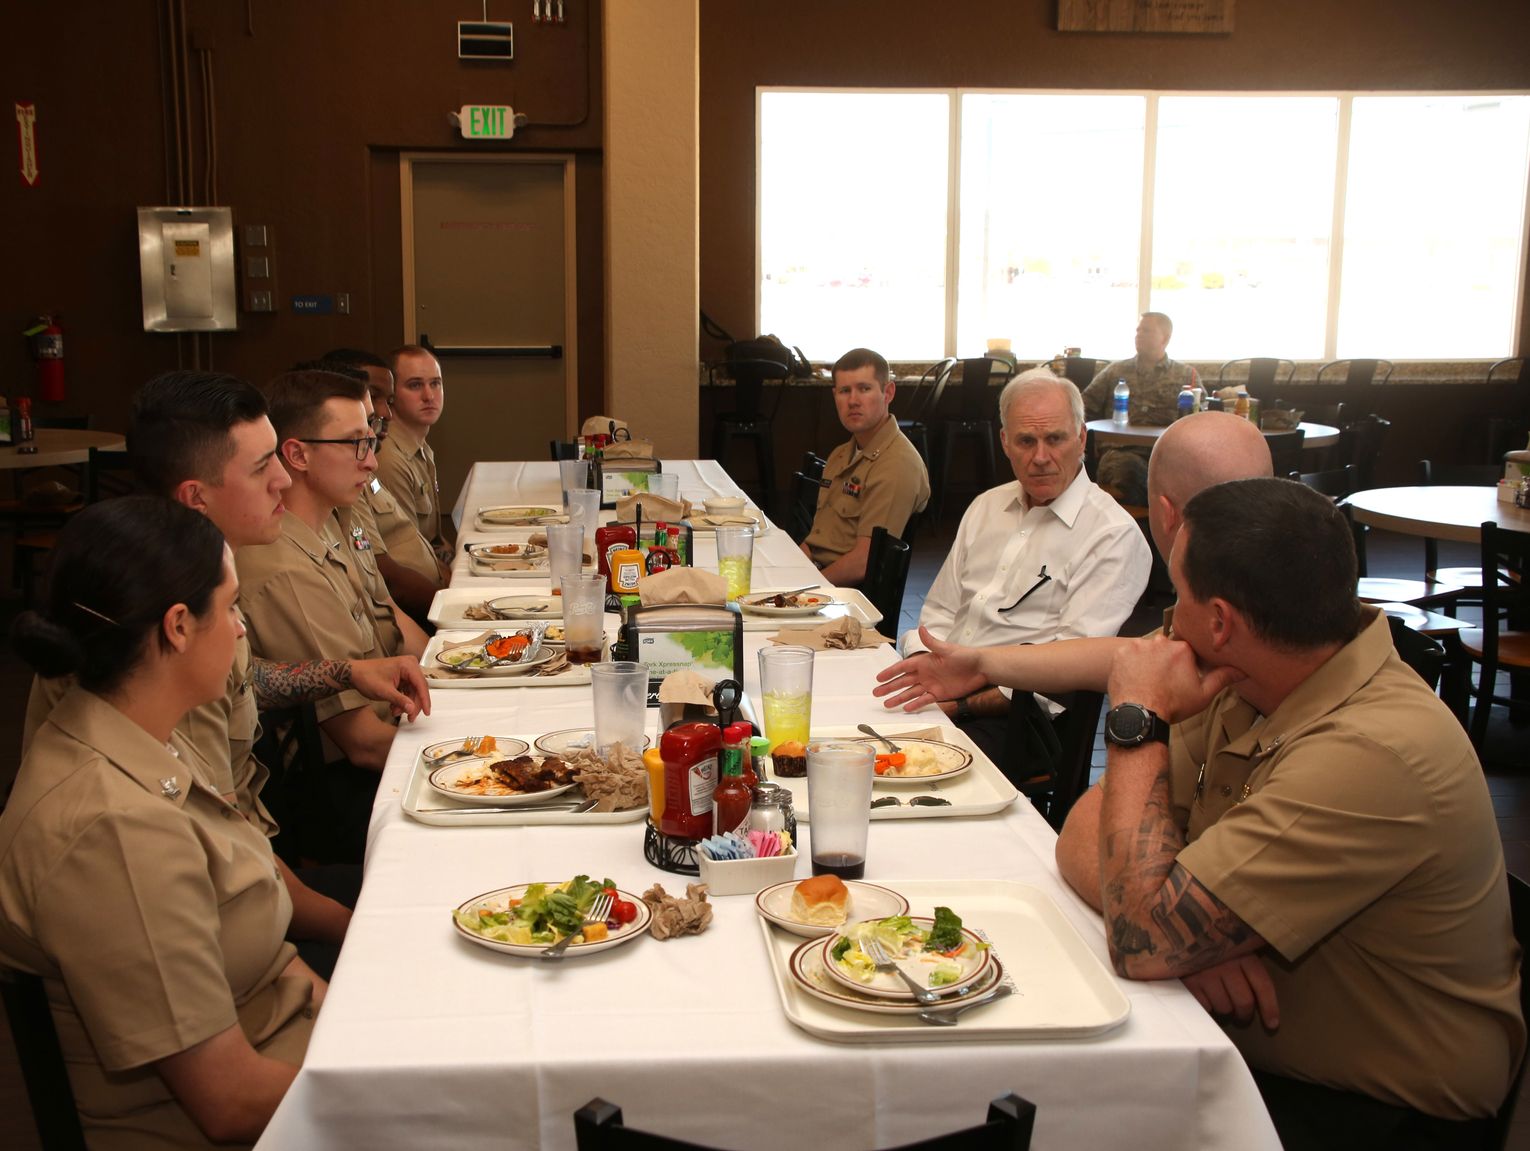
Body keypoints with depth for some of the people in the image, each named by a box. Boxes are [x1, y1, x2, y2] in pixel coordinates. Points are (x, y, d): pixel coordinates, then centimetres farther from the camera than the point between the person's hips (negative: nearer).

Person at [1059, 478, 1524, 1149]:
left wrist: (1138, 721, -20)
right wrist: (1186, 929, -20)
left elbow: (1144, 941, -29)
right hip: (1242, 1056, 7)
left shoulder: (1372, 755, -29)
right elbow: (1085, 835, 0)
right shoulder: (1241, 692, -3)